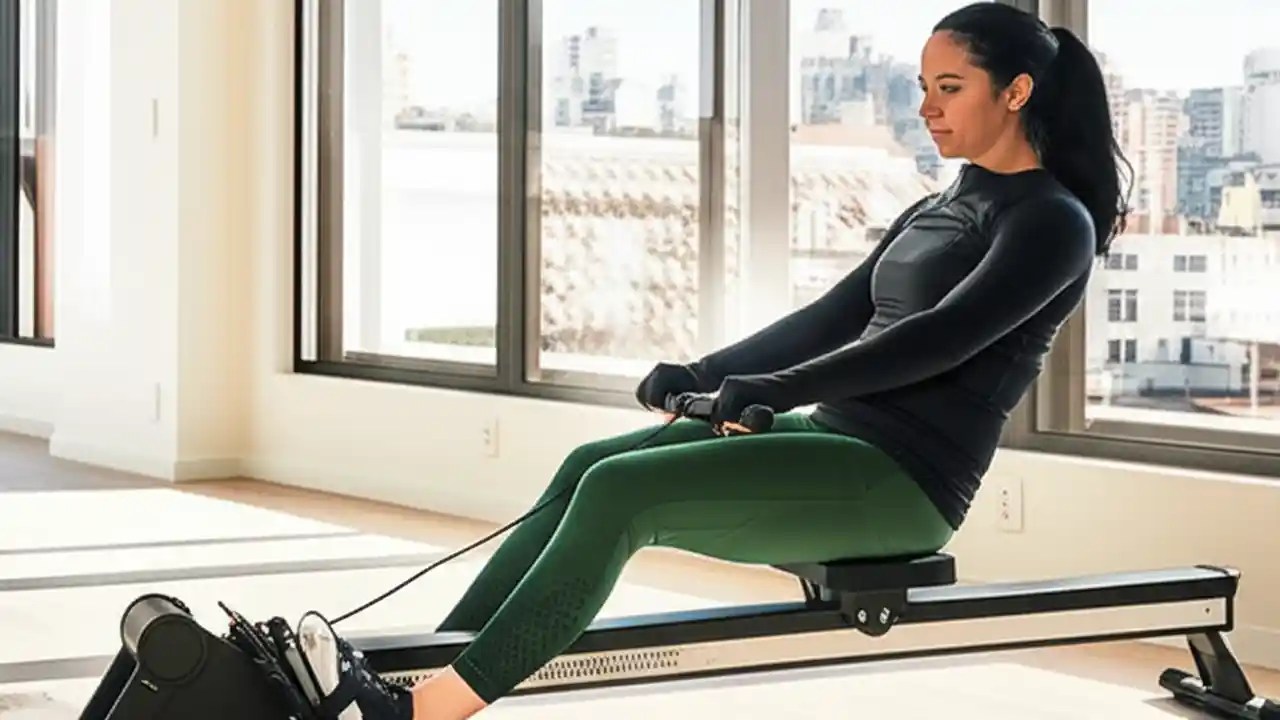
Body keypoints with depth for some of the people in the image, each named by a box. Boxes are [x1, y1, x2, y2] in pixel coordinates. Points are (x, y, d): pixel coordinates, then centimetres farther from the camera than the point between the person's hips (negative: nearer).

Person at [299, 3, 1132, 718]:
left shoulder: (1052, 223, -7)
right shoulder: (937, 211, 20)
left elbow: (941, 338, -21)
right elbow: (831, 319, 19)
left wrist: (778, 391, -26)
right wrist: (703, 375, 7)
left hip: (902, 480, -9)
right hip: (837, 439, 9)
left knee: (619, 490, -24)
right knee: (589, 466, -9)